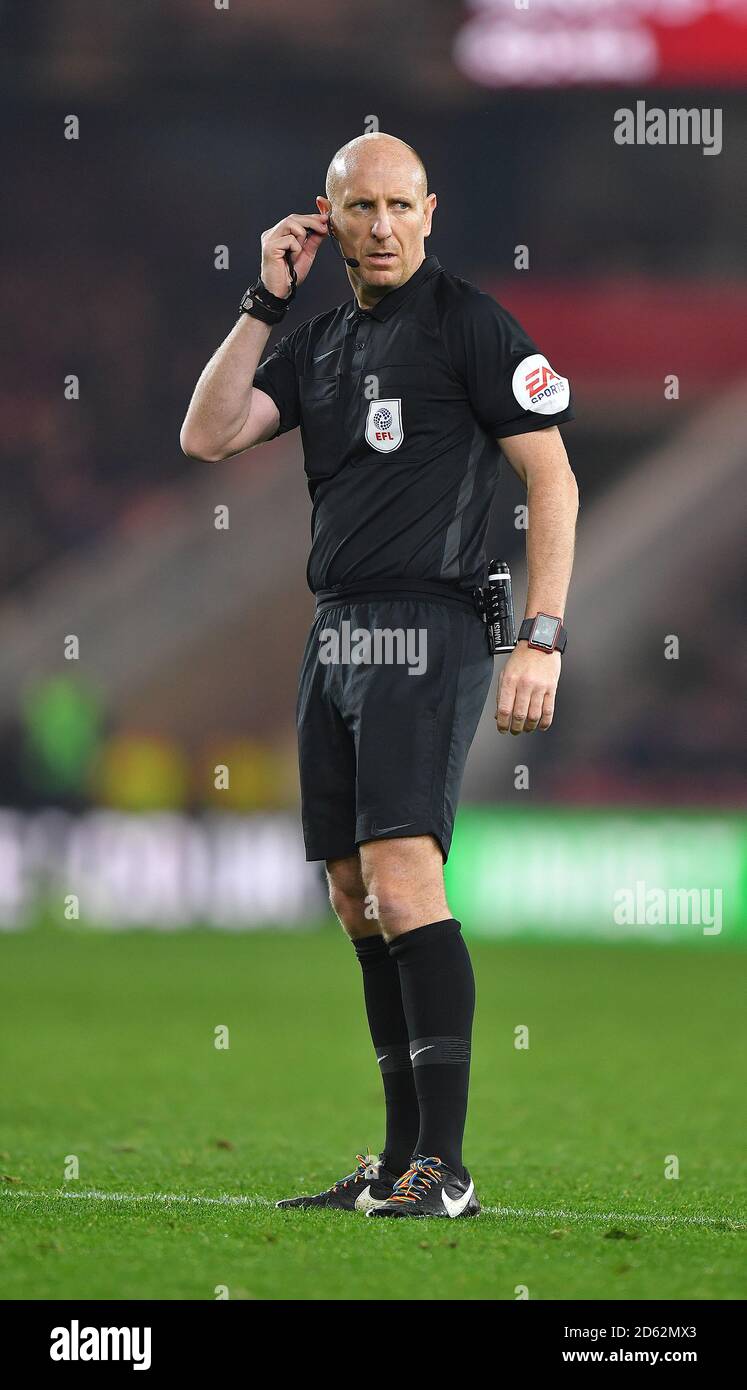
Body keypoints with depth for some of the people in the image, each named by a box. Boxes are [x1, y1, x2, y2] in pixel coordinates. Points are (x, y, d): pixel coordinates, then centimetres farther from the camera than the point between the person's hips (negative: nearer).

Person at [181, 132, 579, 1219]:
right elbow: (206, 437, 7)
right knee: (355, 901, 8)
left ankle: (446, 1166, -20)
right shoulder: (320, 344, 16)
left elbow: (553, 481, -6)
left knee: (402, 883, -19)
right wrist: (264, 302, 2)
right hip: (335, 638, 8)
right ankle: (403, 1161, 13)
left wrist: (541, 640, -14)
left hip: (426, 631, -8)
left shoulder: (469, 323, -4)